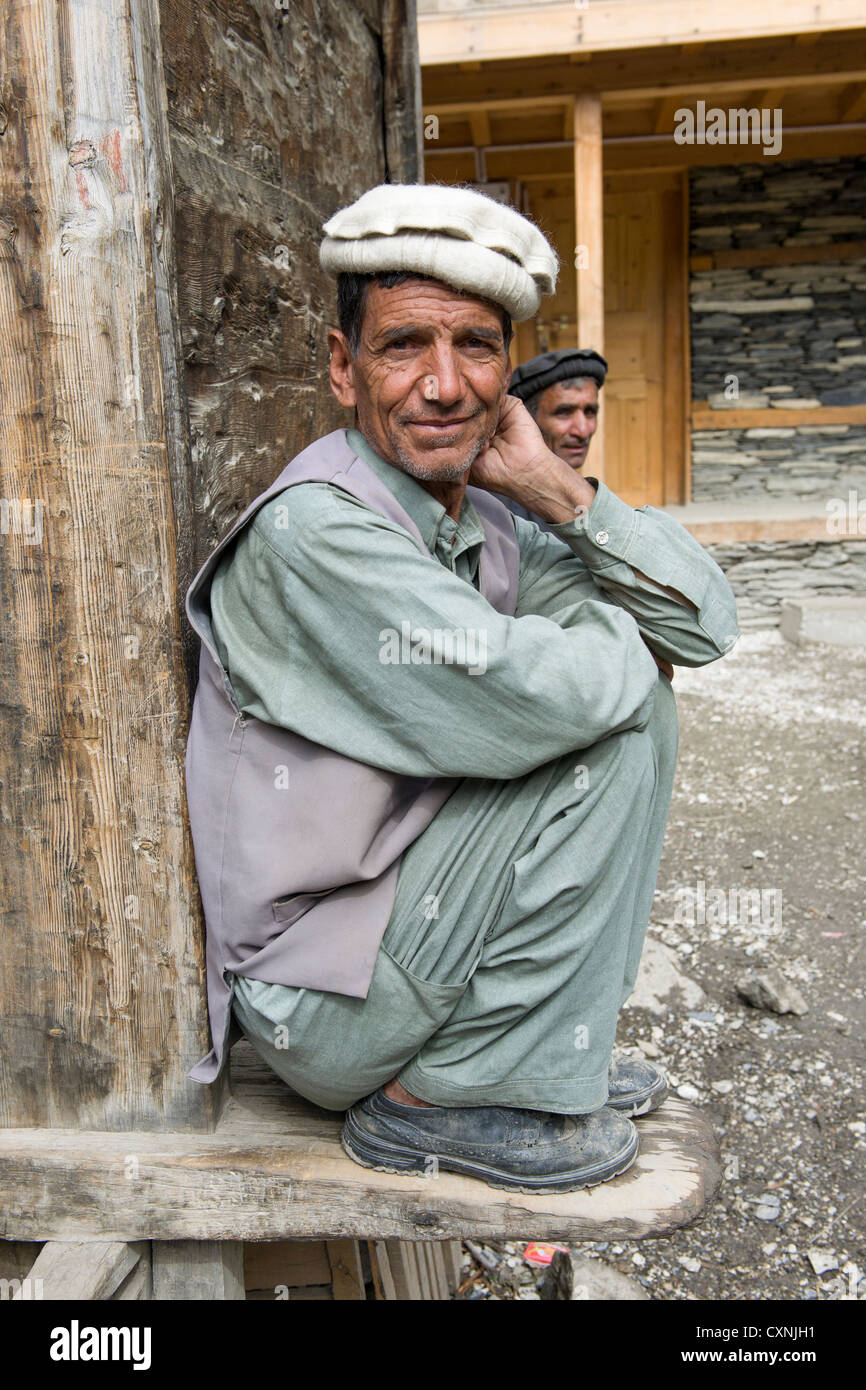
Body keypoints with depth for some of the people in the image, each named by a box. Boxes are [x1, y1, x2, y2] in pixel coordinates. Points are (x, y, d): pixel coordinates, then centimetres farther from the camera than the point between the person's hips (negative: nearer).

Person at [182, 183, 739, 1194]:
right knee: (606, 723, -17)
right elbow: (530, 698, -31)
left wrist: (554, 485, -11)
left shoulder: (489, 527, 3)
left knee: (627, 694, 3)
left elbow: (703, 624, 1)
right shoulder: (314, 527, -22)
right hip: (318, 1001, -8)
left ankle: (552, 1055, 12)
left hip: (410, 907, 8)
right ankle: (442, 1099, -5)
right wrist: (622, 642, -8)